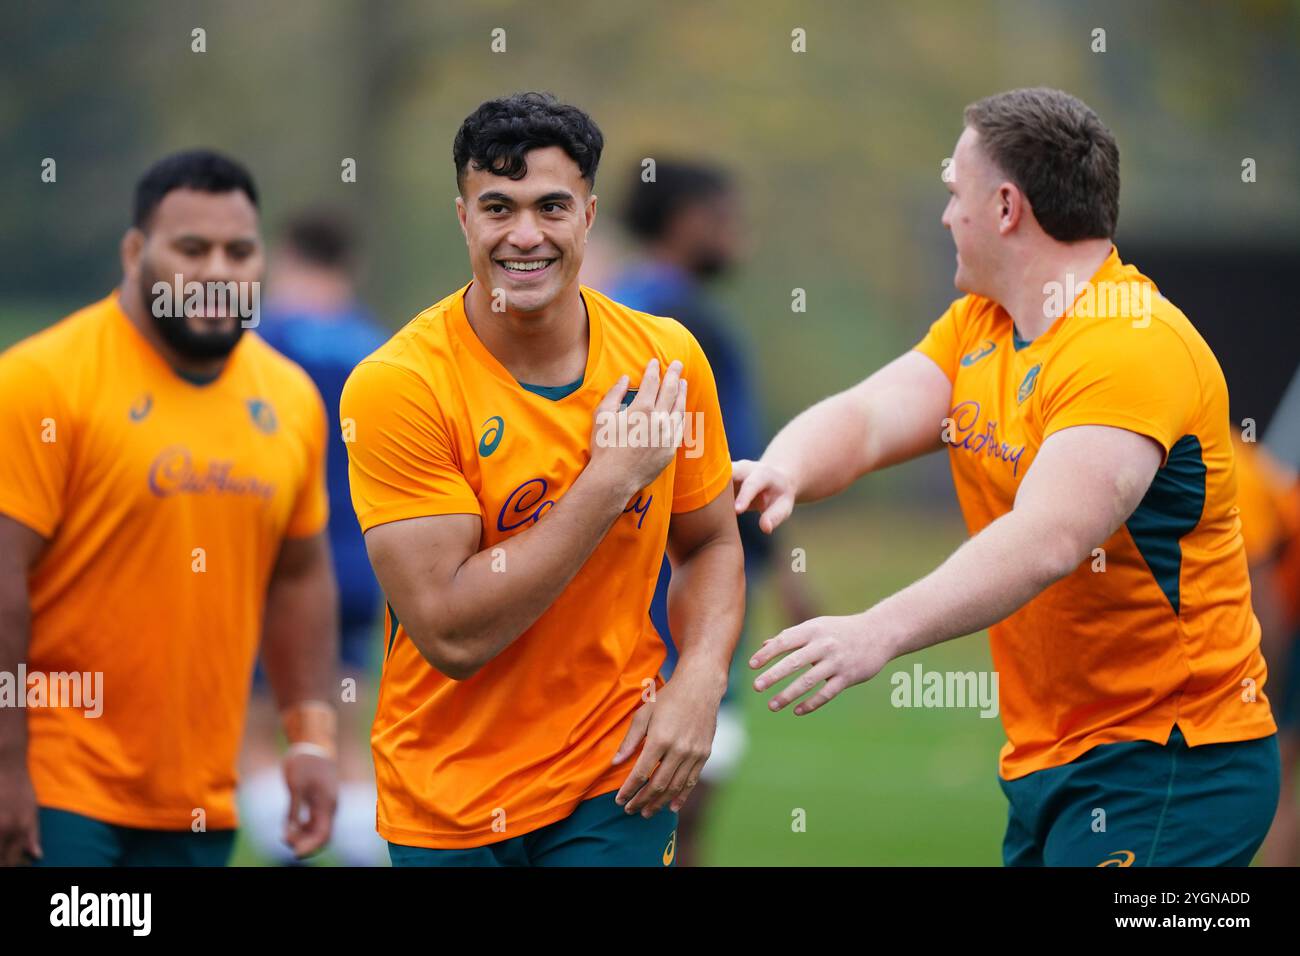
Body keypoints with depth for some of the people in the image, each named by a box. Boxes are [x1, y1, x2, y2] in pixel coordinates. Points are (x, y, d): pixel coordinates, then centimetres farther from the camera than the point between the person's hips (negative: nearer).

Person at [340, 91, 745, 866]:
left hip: (616, 776, 2)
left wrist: (701, 680, -9)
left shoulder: (666, 359, -4)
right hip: (448, 808, -2)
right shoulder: (396, 385, -16)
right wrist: (611, 480, -23)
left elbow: (711, 545, 11)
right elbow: (451, 634, -22)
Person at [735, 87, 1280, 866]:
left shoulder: (1134, 347, -19)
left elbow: (1047, 540, -32)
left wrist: (882, 632, -43)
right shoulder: (977, 325, 13)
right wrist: (785, 469, -24)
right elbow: (868, 417, 1)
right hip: (1048, 760, 9)